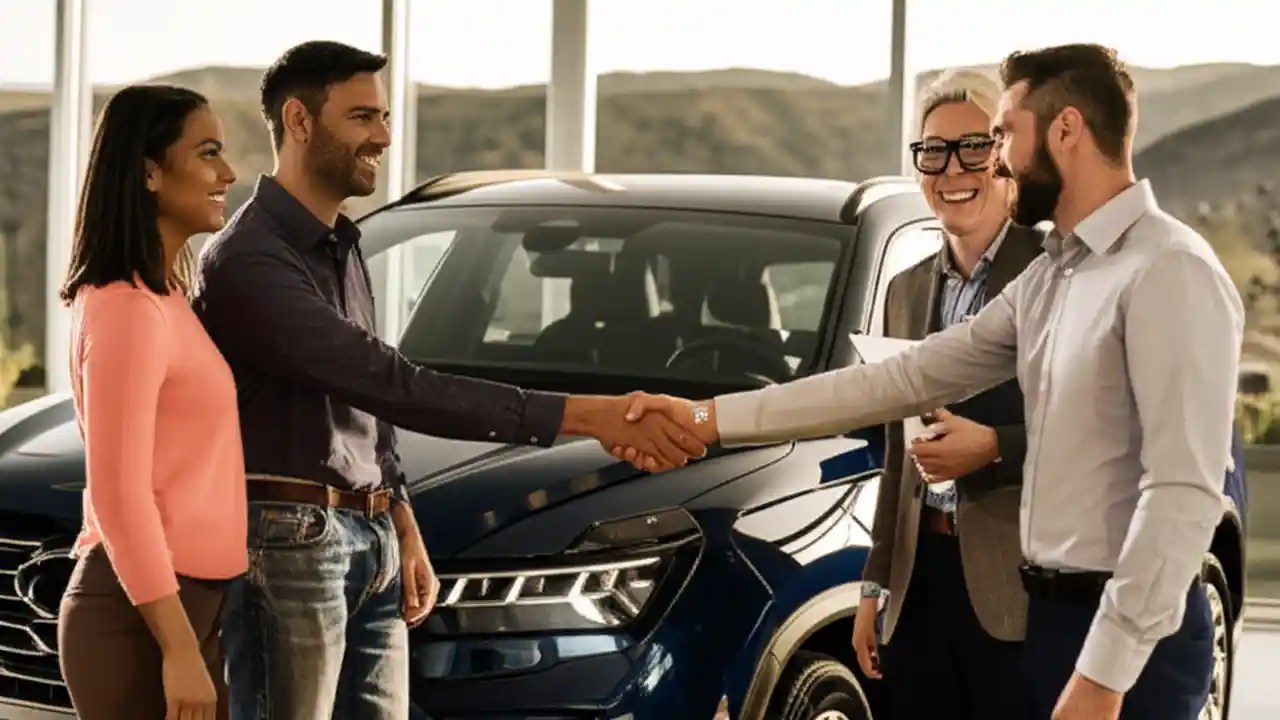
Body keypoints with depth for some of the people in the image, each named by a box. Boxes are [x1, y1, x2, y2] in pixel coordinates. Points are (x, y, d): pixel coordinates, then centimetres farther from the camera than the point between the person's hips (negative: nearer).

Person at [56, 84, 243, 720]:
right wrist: (179, 648, -20)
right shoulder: (127, 308, -15)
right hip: (136, 617, -9)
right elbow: (119, 494, -19)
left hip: (184, 604, 9)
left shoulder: (162, 298, 15)